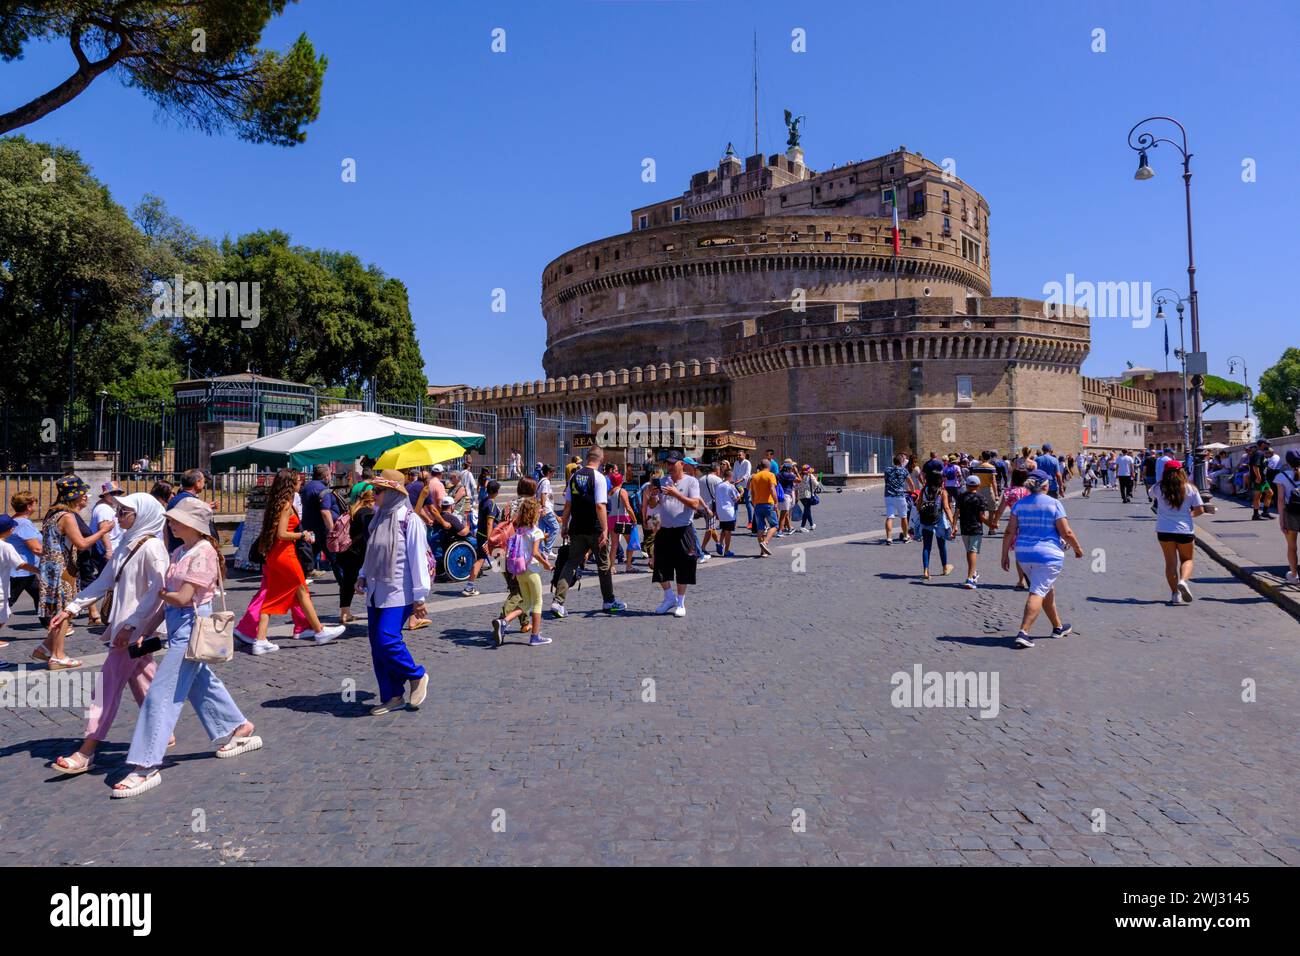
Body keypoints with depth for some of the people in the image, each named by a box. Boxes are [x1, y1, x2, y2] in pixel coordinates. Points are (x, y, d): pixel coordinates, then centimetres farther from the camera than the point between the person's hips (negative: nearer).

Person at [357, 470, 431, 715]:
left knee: (387, 640, -15)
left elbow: (418, 559, -12)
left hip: (398, 592, -8)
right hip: (376, 592, 8)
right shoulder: (379, 519, 13)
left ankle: (417, 676, 10)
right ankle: (391, 697, 18)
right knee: (377, 645, 7)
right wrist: (364, 576, 9)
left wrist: (419, 597, -13)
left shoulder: (409, 520, -11)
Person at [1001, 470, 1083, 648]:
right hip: (1048, 555, -6)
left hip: (1024, 555, 6)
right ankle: (1023, 632, -18)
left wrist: (1005, 555, 5)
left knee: (1048, 589, 22)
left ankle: (1058, 627, 37)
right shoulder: (1054, 503, -7)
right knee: (1038, 593, -7)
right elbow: (1066, 533, -7)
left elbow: (1009, 532, 1)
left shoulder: (1020, 503, 4)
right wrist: (1077, 548, 9)